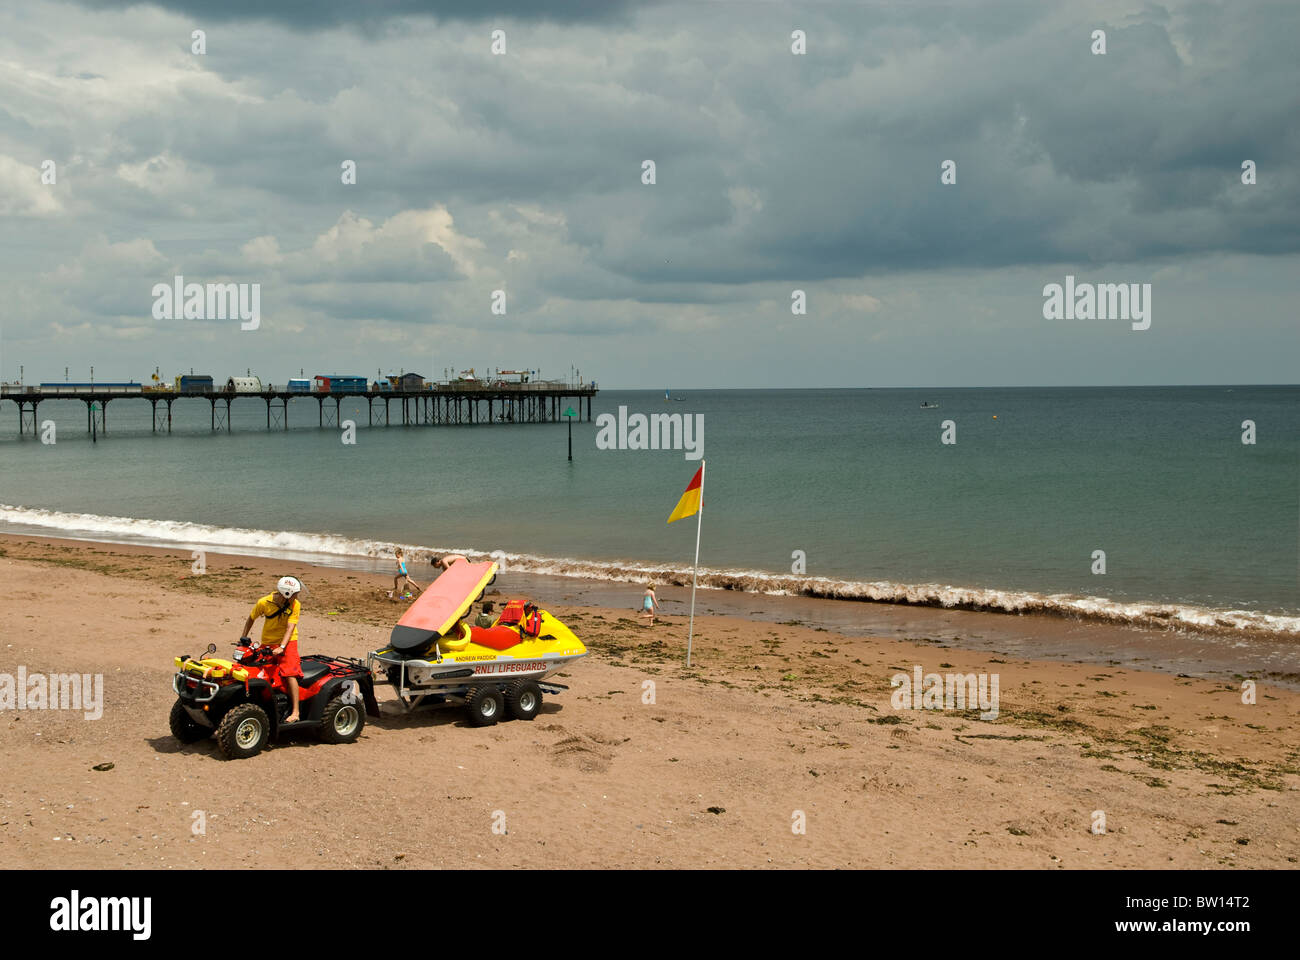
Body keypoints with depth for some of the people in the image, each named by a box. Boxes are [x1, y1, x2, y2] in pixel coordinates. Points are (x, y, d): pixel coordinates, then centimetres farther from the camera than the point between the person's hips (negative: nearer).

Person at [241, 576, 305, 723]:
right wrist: (243, 637, 4)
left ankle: (295, 712, -18)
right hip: (267, 643, 2)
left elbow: (290, 628, -19)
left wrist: (281, 647, -29)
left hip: (288, 642, -2)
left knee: (289, 674, -17)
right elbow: (251, 618, 5)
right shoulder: (264, 603, -12)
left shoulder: (295, 605, -13)